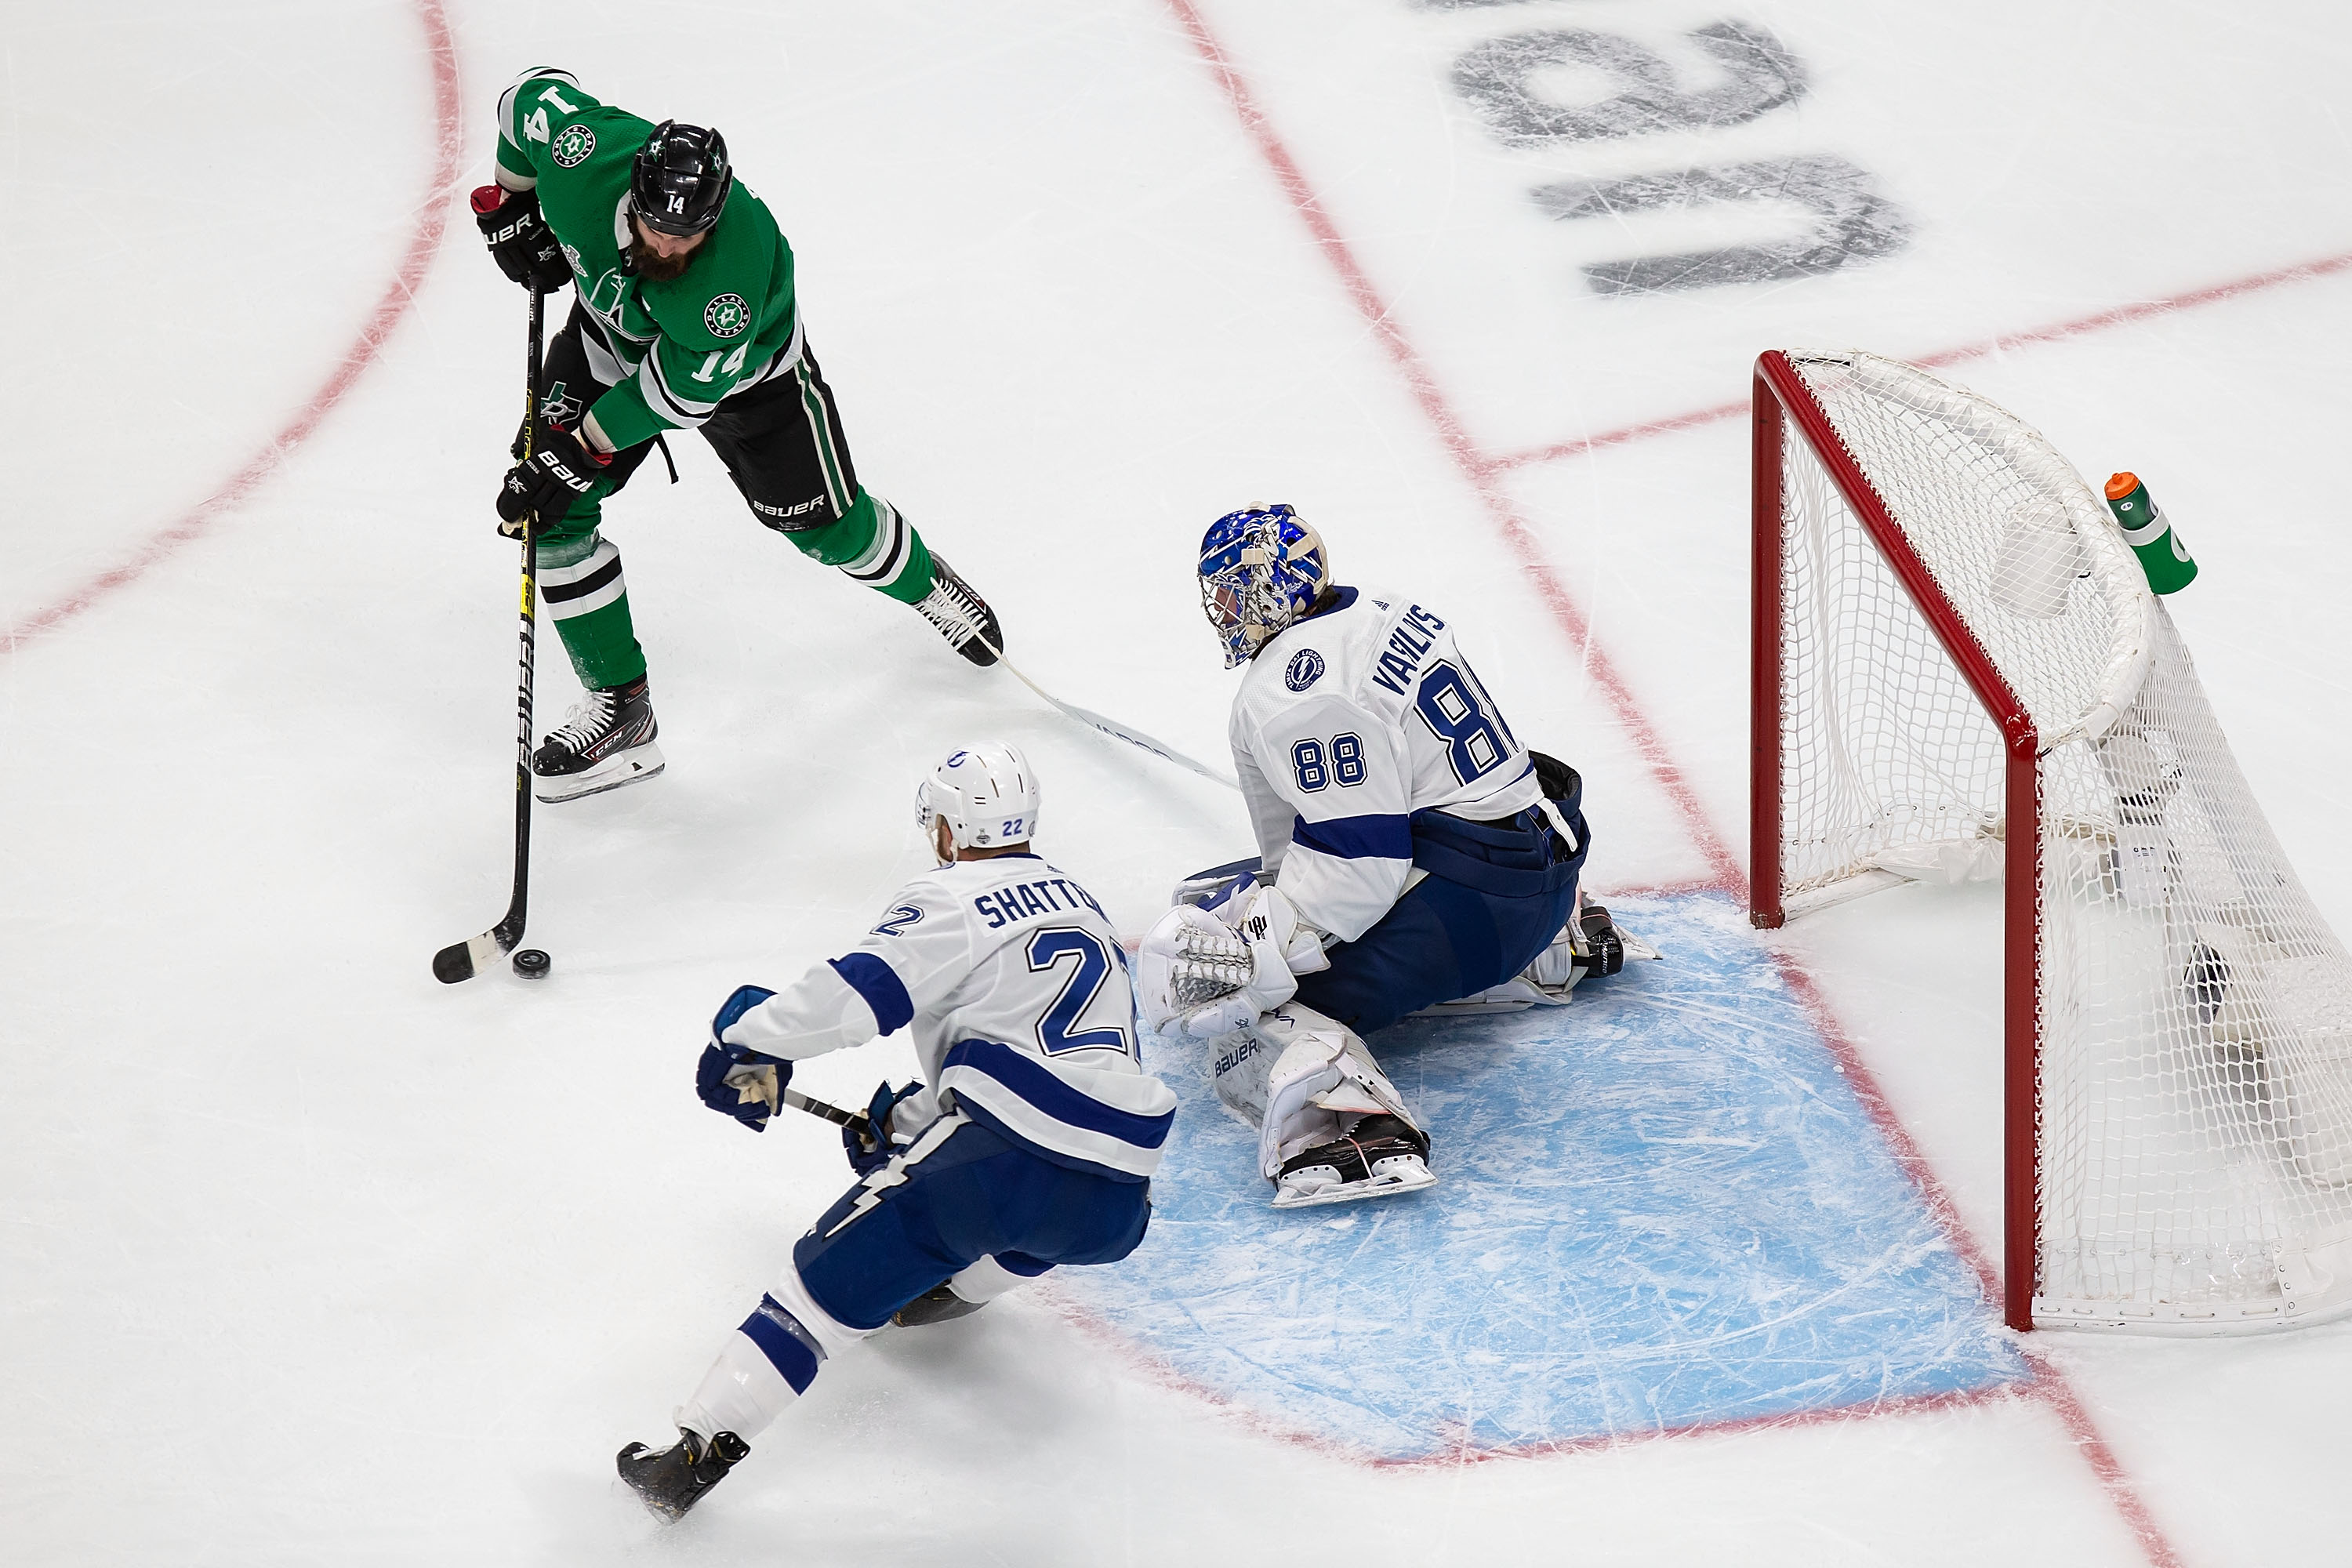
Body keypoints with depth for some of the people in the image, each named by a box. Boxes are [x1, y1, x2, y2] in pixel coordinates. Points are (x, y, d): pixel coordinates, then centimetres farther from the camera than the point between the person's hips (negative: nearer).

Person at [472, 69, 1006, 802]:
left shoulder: (734, 279, -44)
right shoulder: (583, 153, -36)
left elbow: (676, 394, -32)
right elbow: (535, 90, -13)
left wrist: (577, 452, -29)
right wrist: (512, 208, -5)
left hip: (746, 368, -3)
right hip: (612, 331, 4)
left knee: (821, 521, 10)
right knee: (552, 513, -10)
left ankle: (926, 584, 46)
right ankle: (621, 710, 2)